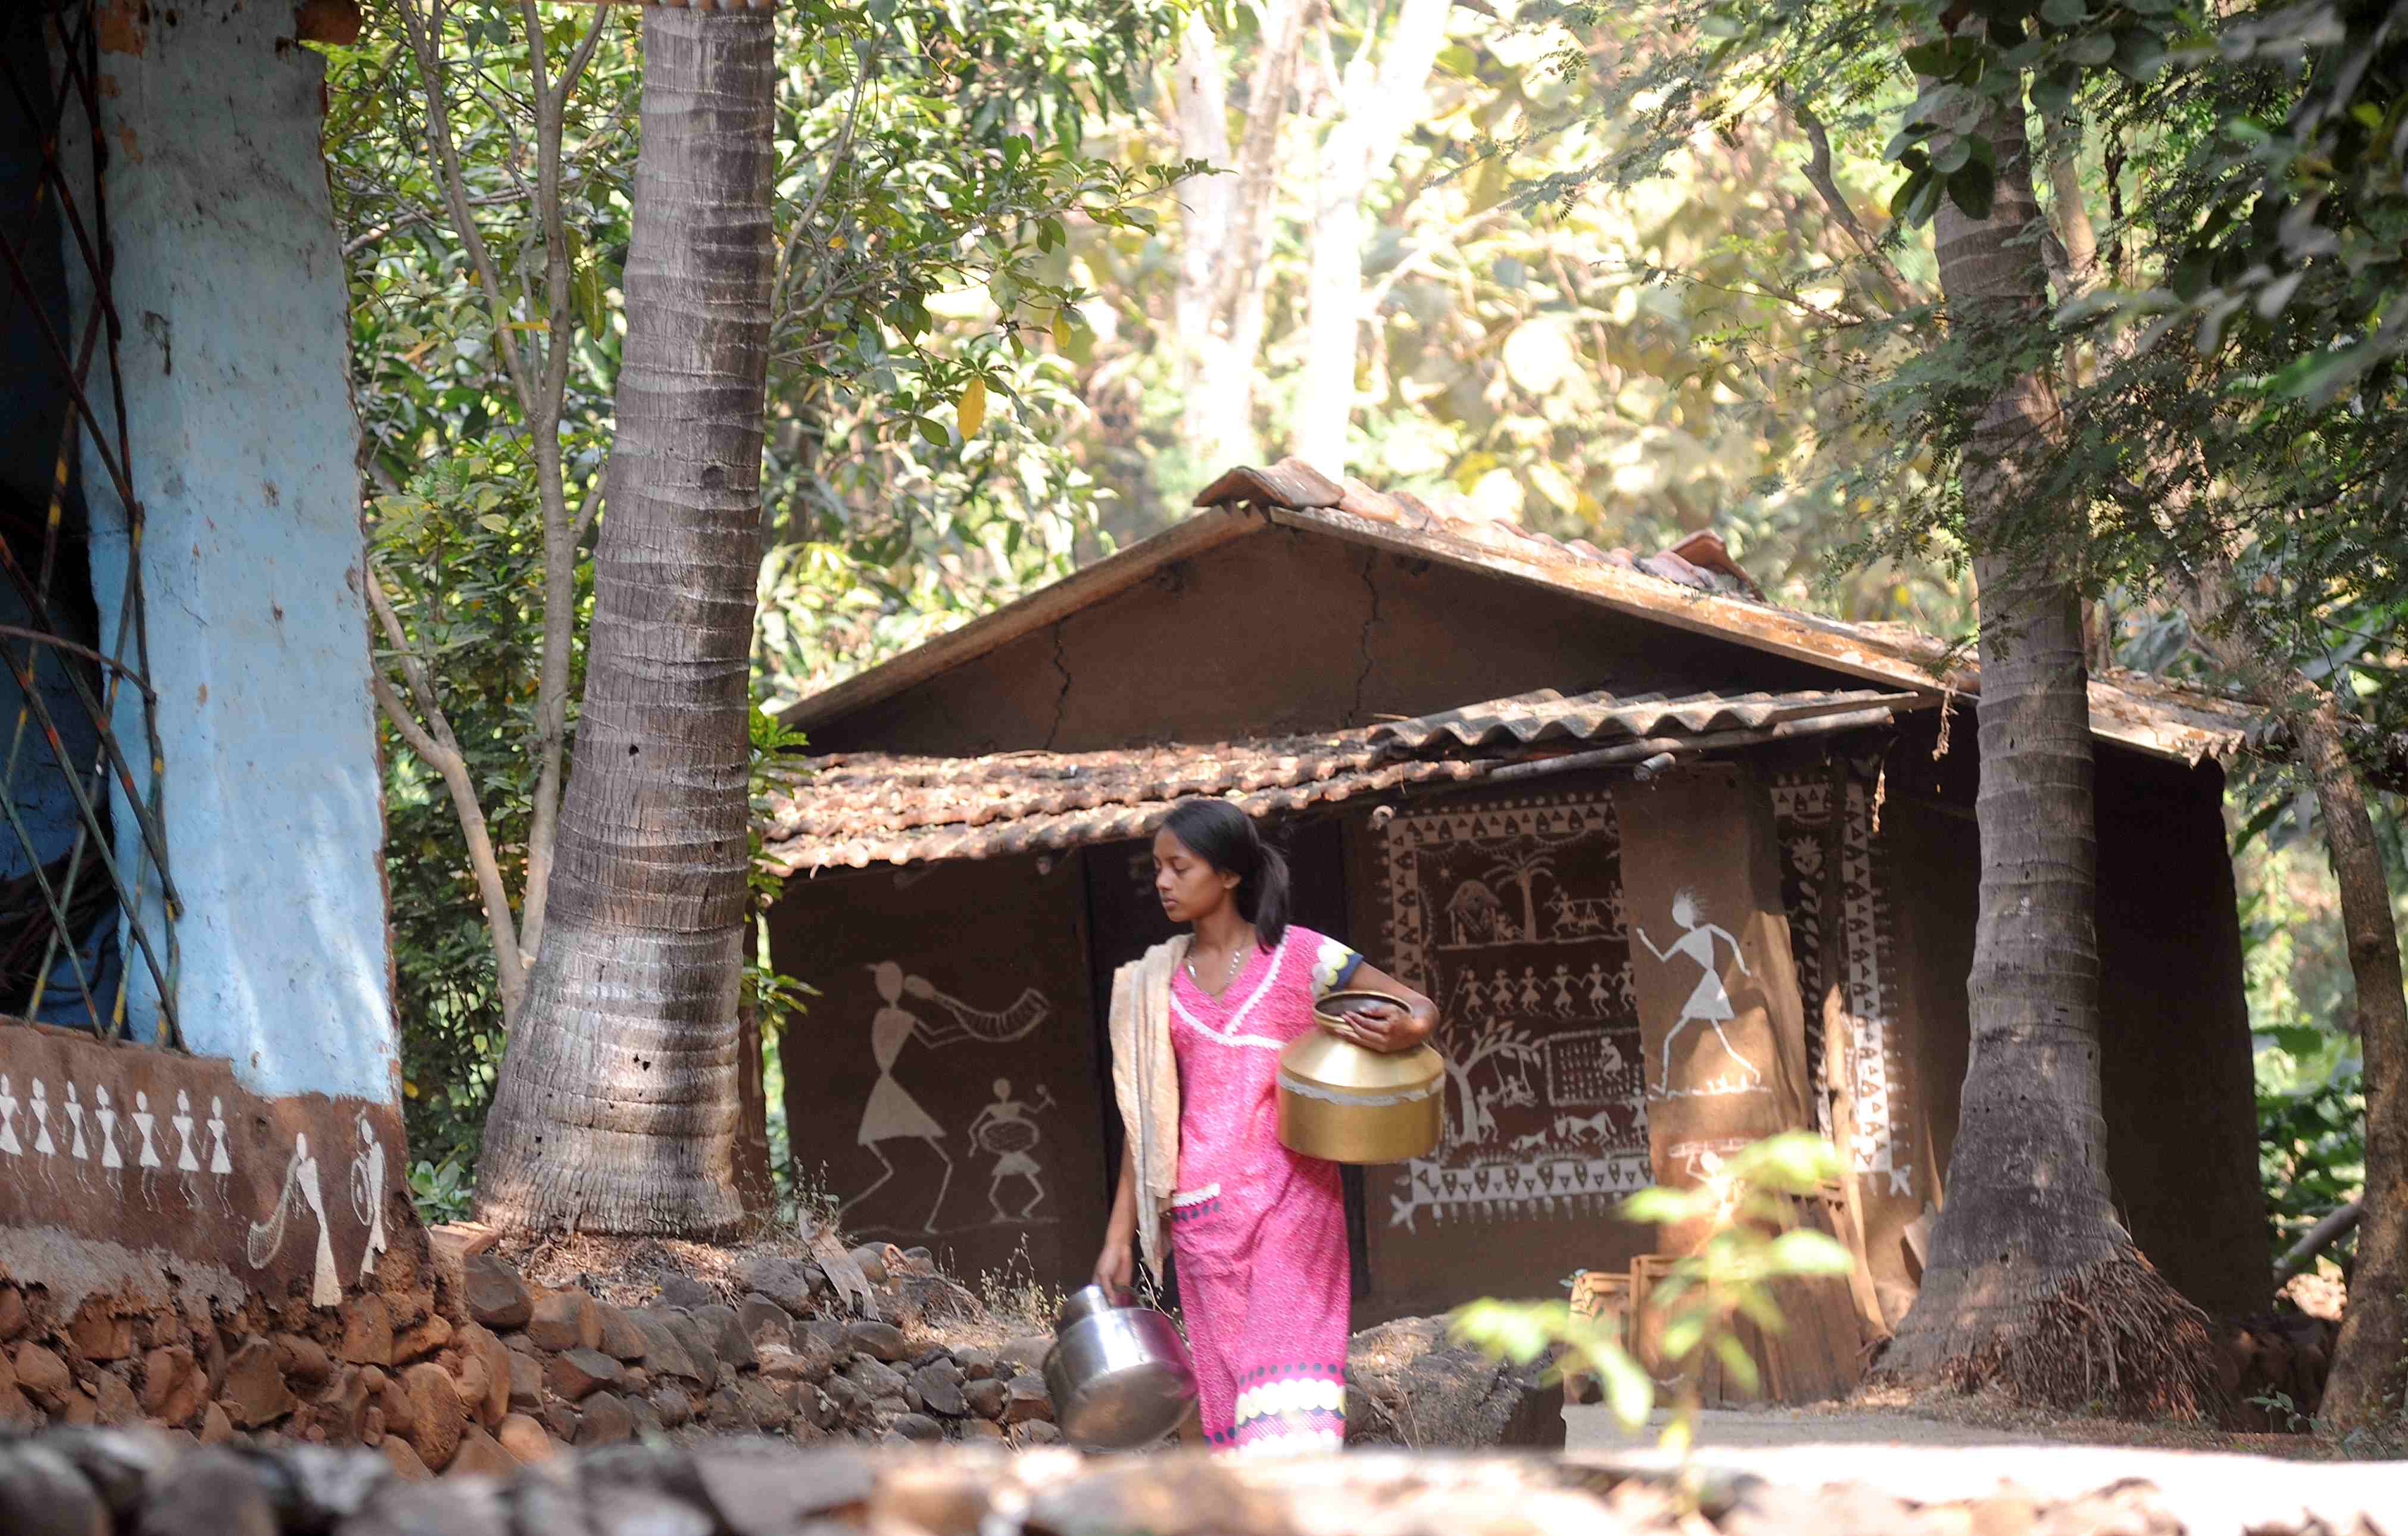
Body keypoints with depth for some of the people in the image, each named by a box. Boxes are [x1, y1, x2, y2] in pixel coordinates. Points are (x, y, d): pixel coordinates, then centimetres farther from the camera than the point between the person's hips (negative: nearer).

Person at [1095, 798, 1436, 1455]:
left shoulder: (1299, 957, 2)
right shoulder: (1157, 983, 12)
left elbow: (1419, 1006, 4)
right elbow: (1146, 1118, 14)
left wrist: (1406, 1030, -21)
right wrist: (1119, 1234, 9)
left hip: (1291, 1196, -4)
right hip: (1202, 1212, 4)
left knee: (1286, 1372, -15)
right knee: (1226, 1377, 1)